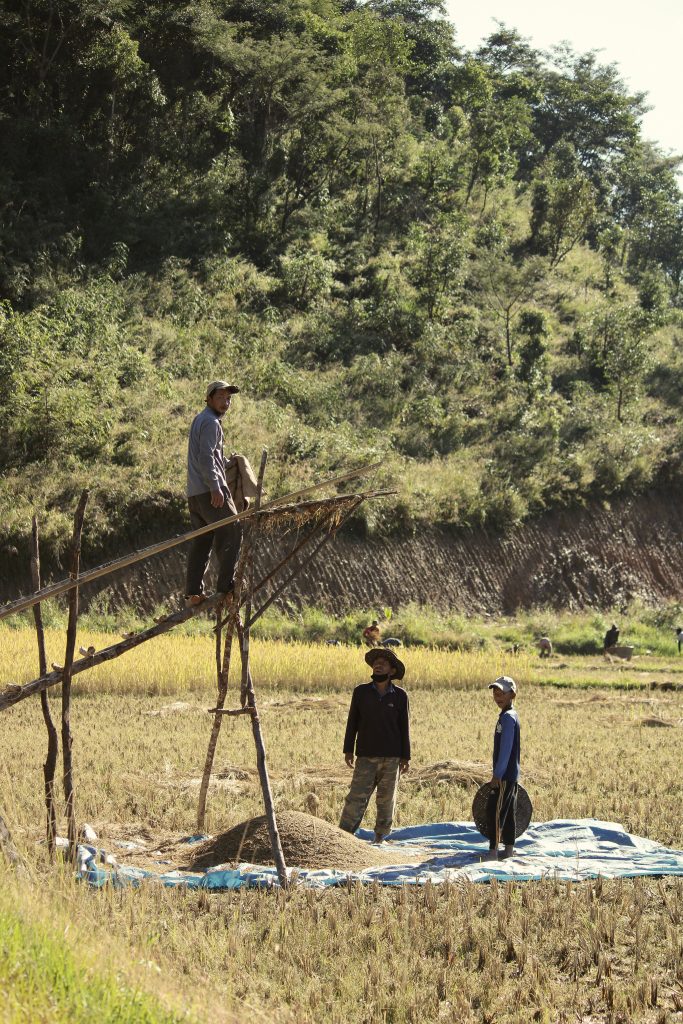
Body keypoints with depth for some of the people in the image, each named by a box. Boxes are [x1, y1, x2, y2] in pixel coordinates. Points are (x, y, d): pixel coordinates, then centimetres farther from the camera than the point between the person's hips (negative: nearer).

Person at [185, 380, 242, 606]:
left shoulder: (199, 419, 23)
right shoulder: (211, 422, -8)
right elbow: (206, 457, -19)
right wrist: (216, 488, -23)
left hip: (195, 492, 10)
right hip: (210, 491, -10)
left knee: (201, 541, 7)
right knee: (231, 533, -4)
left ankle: (193, 592, 3)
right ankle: (226, 586, -6)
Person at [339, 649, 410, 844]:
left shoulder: (400, 695, 3)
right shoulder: (361, 692, 3)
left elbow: (404, 727, 6)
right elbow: (352, 722, 8)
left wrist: (405, 757, 3)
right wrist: (348, 750, 4)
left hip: (391, 758, 1)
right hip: (366, 756, -1)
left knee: (387, 800, 6)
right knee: (356, 798, -8)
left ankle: (381, 839, 15)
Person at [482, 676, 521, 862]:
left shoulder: (507, 717, -15)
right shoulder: (510, 716, 15)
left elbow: (506, 749, -20)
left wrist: (497, 774, -19)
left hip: (505, 775, -10)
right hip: (511, 775, 10)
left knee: (494, 810, -10)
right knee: (508, 812, 13)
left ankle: (493, 850, -12)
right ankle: (509, 848, 18)